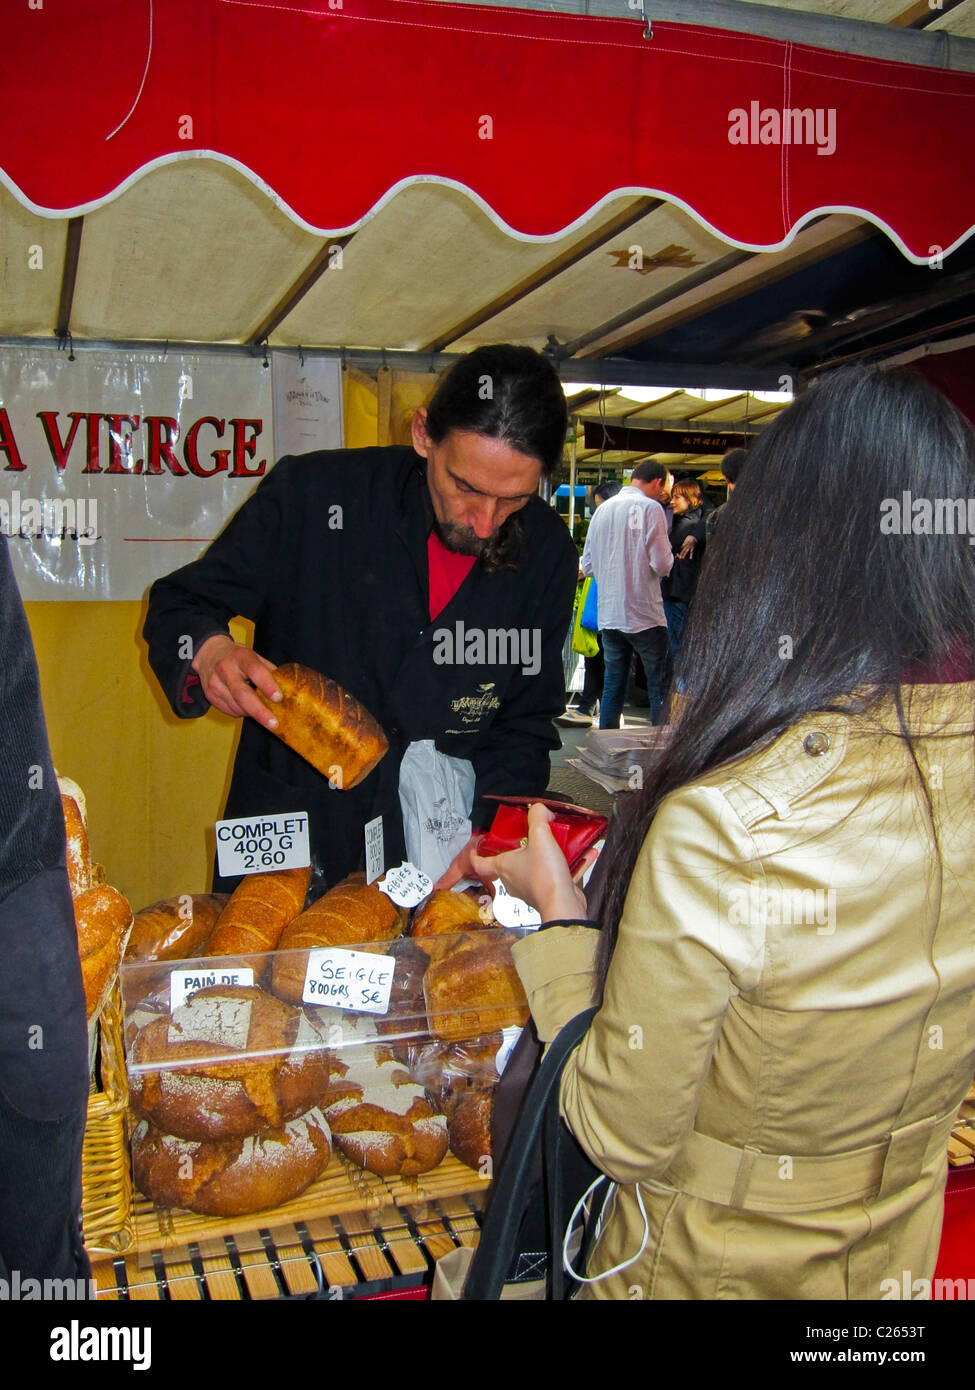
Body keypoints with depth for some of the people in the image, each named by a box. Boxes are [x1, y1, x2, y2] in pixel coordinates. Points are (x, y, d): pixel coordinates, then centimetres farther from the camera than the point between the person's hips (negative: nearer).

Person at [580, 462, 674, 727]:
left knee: (613, 684, 12)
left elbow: (588, 565, 13)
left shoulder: (603, 509, 11)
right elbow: (662, 564, -13)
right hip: (644, 614, -6)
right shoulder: (650, 508, -8)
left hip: (608, 615, 6)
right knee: (659, 685, 3)